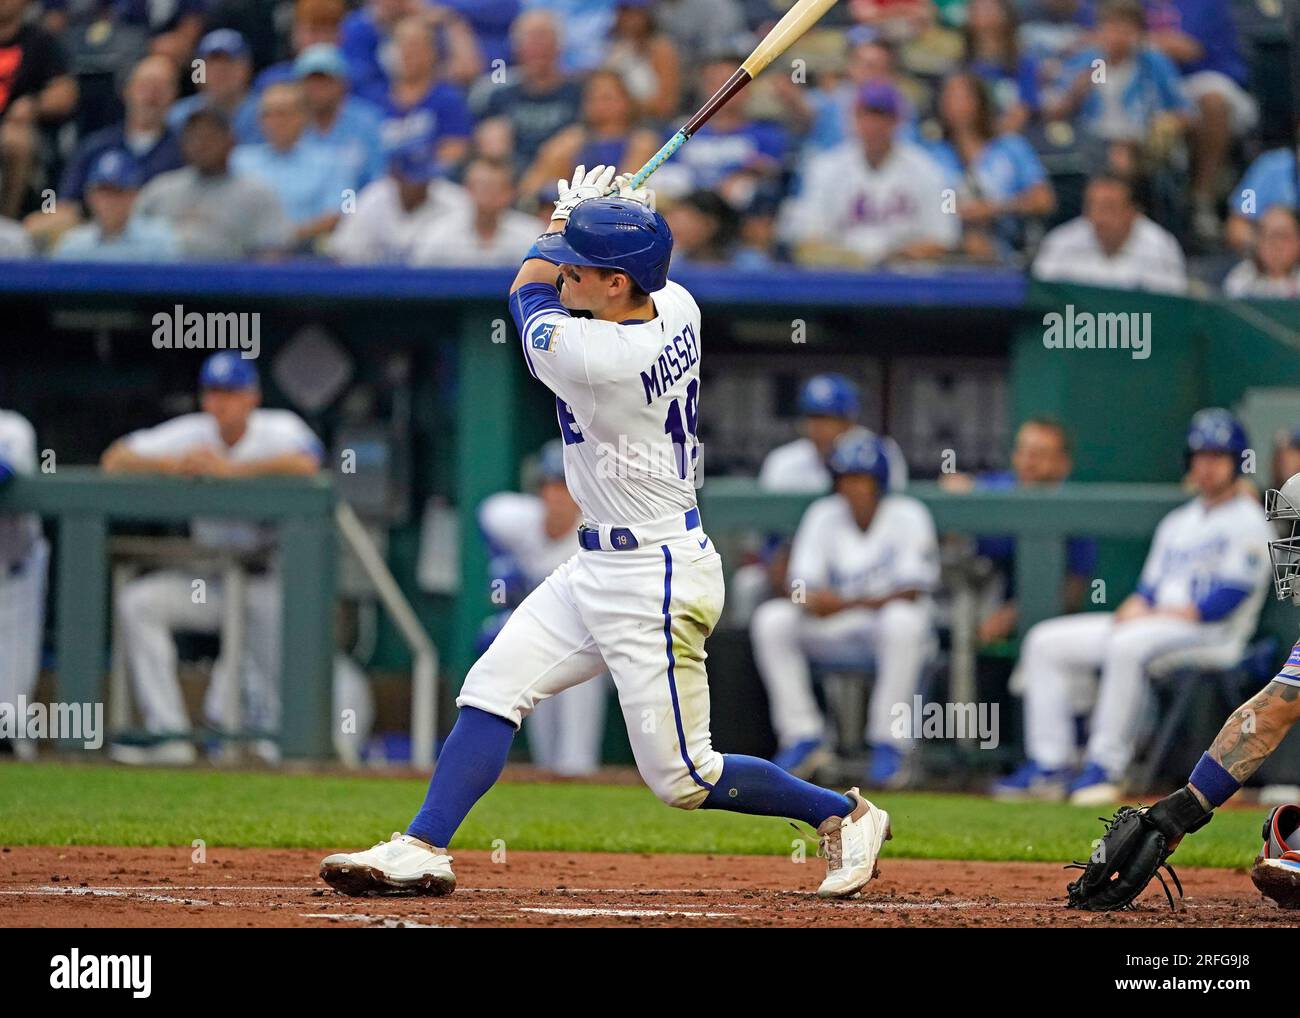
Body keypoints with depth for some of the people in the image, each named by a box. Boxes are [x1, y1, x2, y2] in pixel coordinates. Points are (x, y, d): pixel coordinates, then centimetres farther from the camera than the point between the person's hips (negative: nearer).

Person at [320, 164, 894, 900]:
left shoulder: (593, 358, -28)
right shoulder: (676, 308, -5)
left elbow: (527, 294, -6)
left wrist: (565, 213, 8)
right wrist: (591, 222, 1)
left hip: (654, 585, -10)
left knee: (683, 777, 2)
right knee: (493, 691, 5)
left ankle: (844, 815, 17)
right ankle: (423, 851, 4)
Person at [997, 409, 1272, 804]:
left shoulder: (1247, 523, -4)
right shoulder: (1177, 523, 22)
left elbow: (1224, 602, -15)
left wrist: (1155, 615, -15)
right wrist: (1134, 608, -6)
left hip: (1210, 634, -9)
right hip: (1150, 622, 9)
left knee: (1129, 644, -40)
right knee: (1045, 642, -1)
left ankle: (1106, 765, -35)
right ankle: (1048, 764, -9)